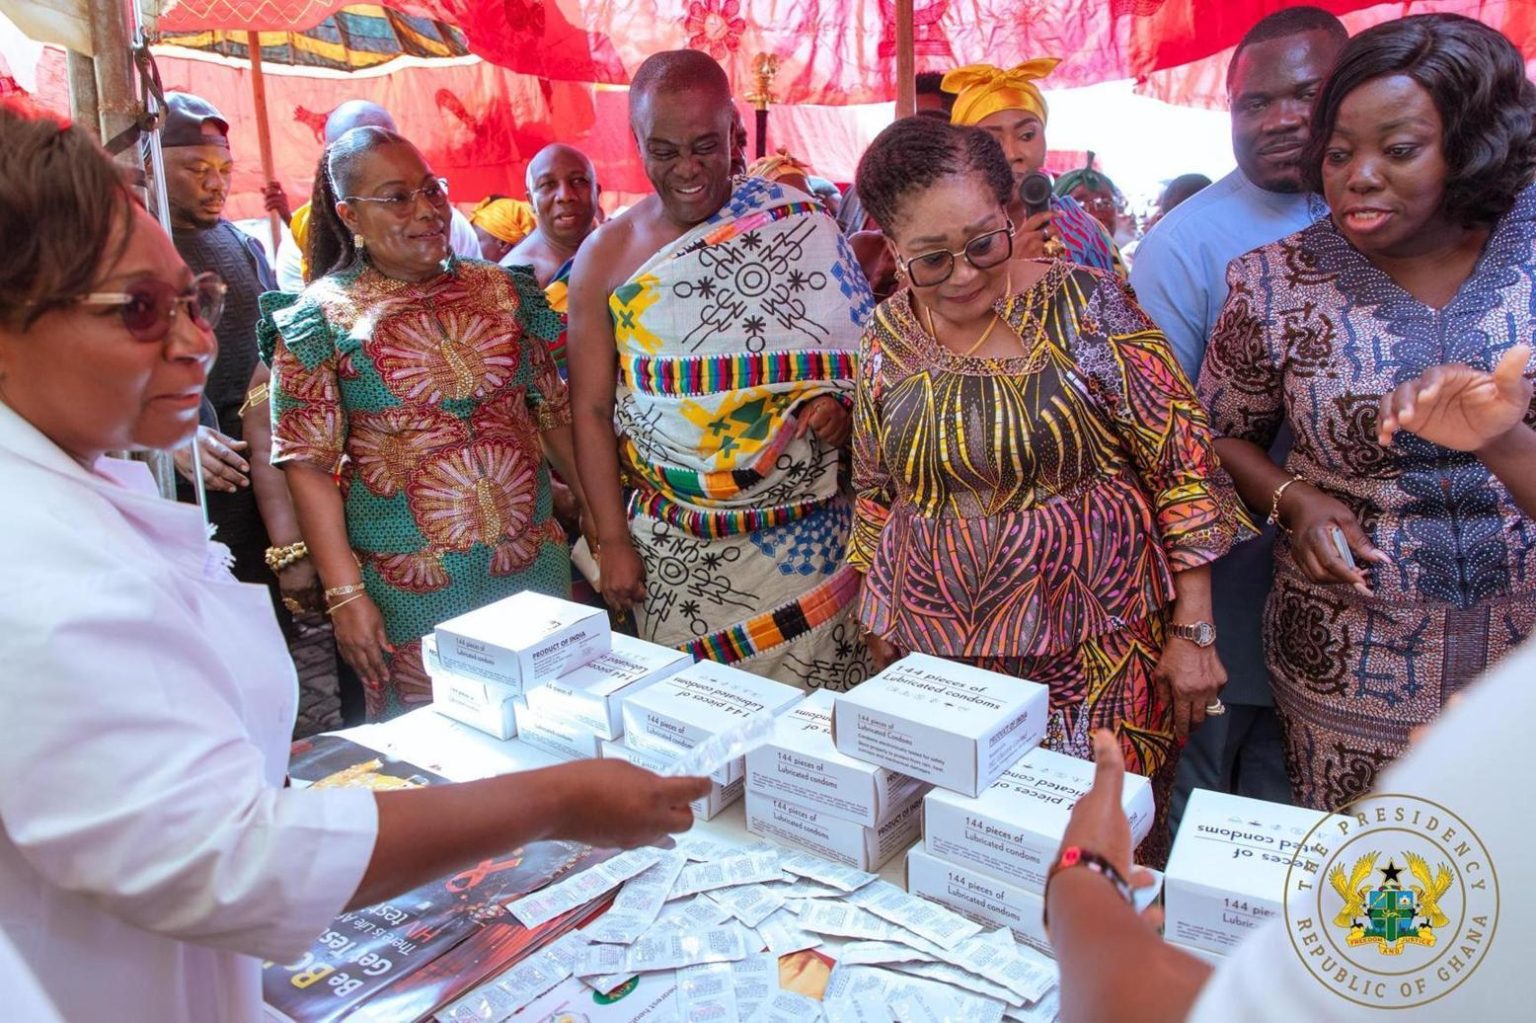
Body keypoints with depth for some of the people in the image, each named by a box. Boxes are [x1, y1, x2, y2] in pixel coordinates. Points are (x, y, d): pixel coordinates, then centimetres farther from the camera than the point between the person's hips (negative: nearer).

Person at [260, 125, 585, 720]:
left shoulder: (504, 290, 6)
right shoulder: (320, 316, -4)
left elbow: (557, 415, 10)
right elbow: (309, 463, -7)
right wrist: (345, 593, -12)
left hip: (535, 562, 4)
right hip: (409, 583, -3)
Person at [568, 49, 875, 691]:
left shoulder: (800, 224, -1)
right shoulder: (605, 258, 0)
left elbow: (863, 351, 7)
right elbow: (592, 410, 1)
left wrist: (839, 400, -15)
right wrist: (612, 541, -2)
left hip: (808, 535, 0)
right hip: (673, 551, 0)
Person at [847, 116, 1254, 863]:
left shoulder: (1084, 306, -10)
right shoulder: (885, 341, 2)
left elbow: (1185, 466, -7)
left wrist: (1192, 631, -7)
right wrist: (880, 627, 16)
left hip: (1095, 655, -3)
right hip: (938, 653, 3)